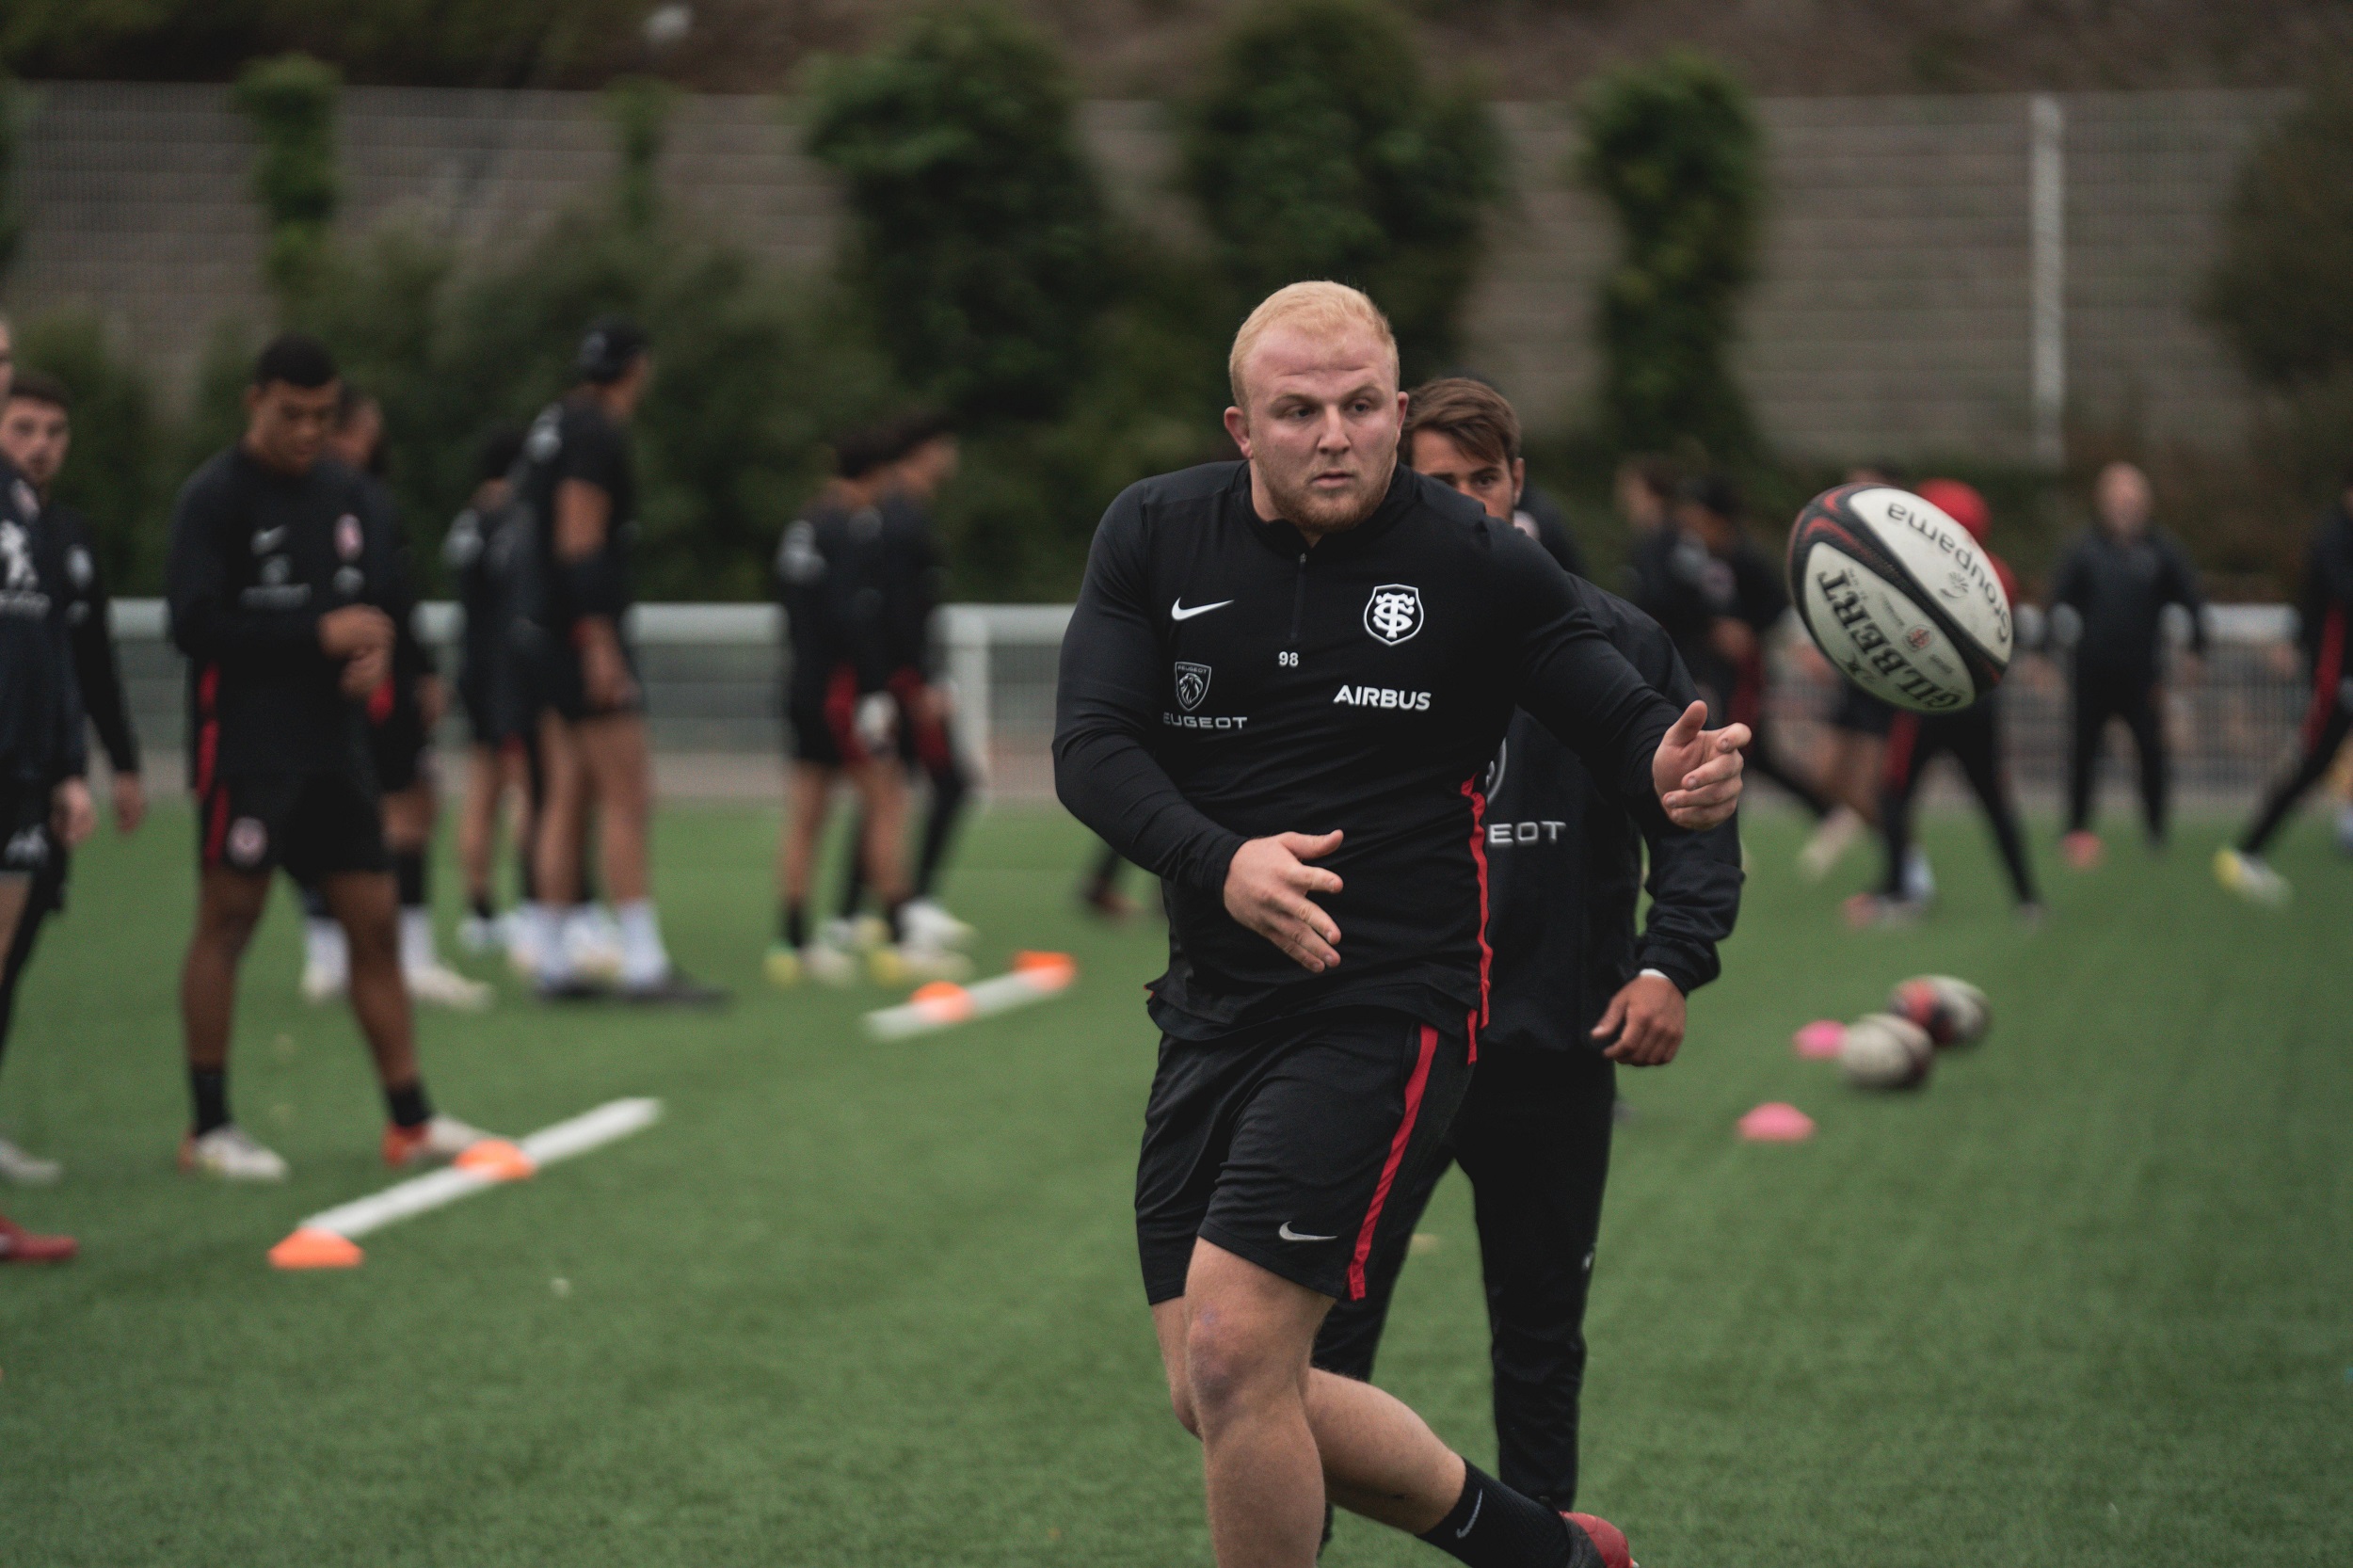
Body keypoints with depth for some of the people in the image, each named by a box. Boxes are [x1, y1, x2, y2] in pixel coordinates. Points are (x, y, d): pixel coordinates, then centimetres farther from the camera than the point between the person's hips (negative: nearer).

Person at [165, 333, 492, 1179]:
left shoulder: (349, 496, 12)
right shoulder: (213, 496, -7)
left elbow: (387, 601, 17)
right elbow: (195, 623, -14)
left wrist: (378, 648, -7)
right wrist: (320, 634, -17)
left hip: (335, 744, 6)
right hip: (245, 748, -6)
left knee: (375, 921, 5)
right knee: (227, 918, -3)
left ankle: (410, 1119, 10)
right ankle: (209, 1126, 5)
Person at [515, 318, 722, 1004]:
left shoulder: (555, 423, 16)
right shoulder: (596, 431, -12)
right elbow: (578, 541, -19)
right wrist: (601, 645, -21)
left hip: (554, 633, 10)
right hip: (587, 631, -10)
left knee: (569, 796, 10)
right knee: (628, 798, -9)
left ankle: (552, 962, 10)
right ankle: (643, 965, -10)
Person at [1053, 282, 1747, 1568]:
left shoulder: (1477, 564, -5)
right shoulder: (1155, 535, 3)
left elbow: (1619, 714, -4)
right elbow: (1089, 742, -4)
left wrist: (1676, 767, -29)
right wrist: (1217, 861, -23)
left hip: (1385, 1012, -5)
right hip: (1213, 1011, 5)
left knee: (1232, 1354, -17)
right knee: (1217, 1402, 8)